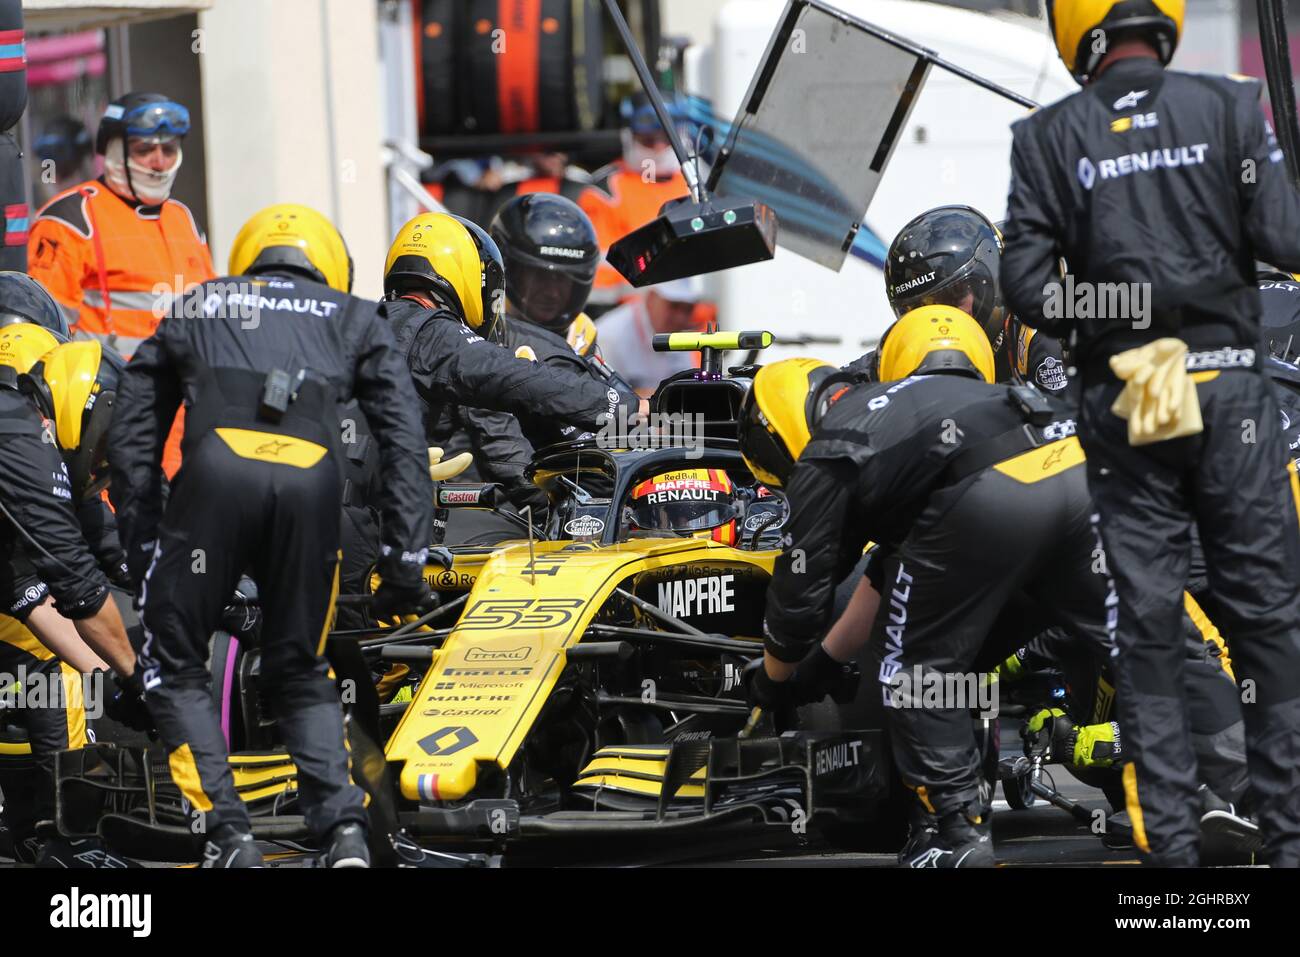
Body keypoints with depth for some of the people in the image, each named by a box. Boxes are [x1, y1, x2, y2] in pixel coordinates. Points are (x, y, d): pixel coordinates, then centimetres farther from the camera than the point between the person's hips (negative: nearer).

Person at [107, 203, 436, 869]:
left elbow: (132, 432, 24)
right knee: (299, 674, 19)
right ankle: (344, 829, 1)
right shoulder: (355, 320, 31)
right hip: (311, 482, 1)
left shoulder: (193, 309, 32)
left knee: (174, 664, 14)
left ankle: (228, 834, 0)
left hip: (217, 470, -1)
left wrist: (142, 542, 23)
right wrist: (404, 558, 15)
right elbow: (404, 441, 18)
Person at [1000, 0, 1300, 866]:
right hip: (1228, 385, -1)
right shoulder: (1228, 108, -3)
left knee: (1149, 626, 6)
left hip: (1122, 402, 1)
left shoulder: (1048, 138, 0)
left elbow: (1026, 287, -6)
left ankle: (1170, 842, 4)